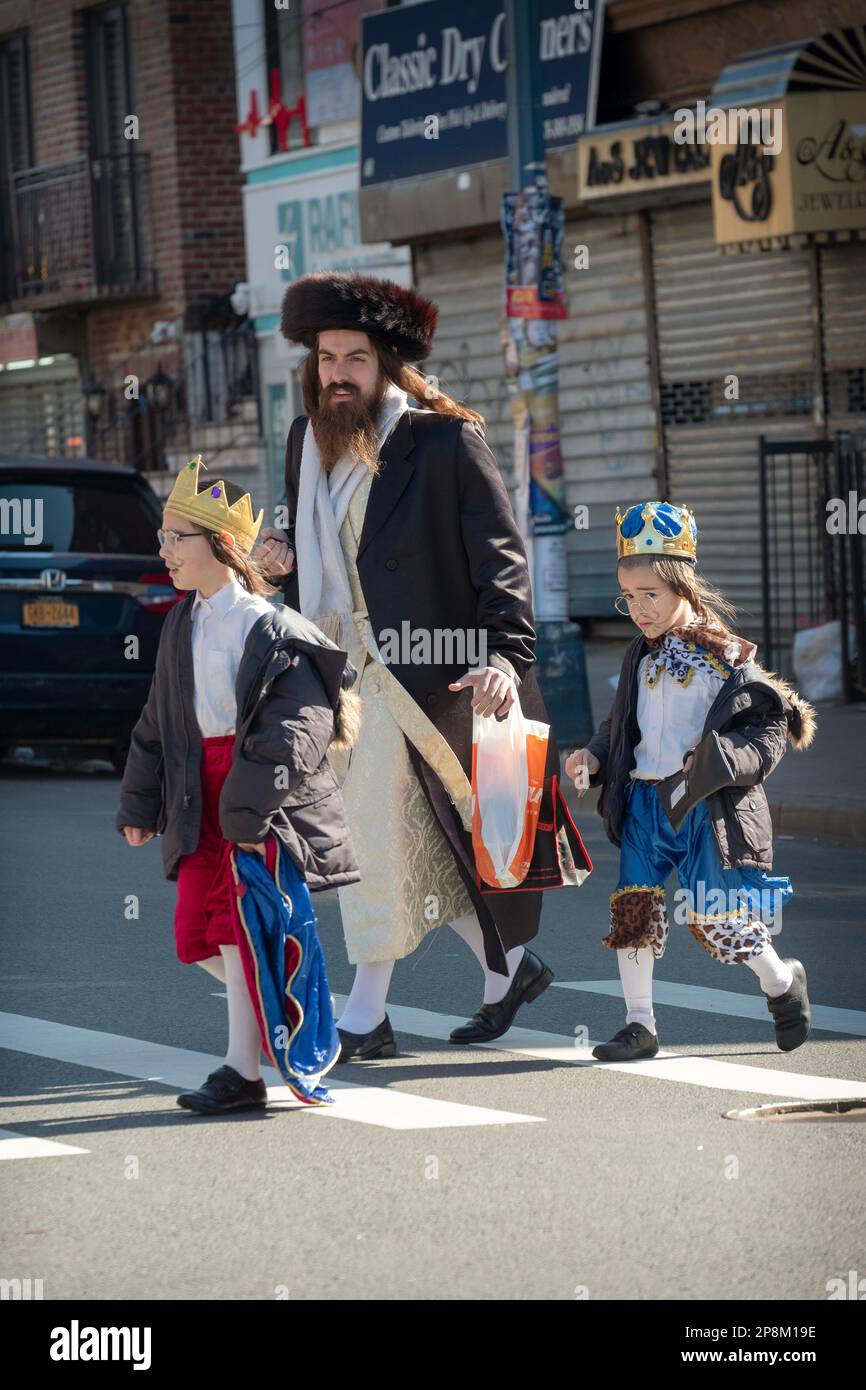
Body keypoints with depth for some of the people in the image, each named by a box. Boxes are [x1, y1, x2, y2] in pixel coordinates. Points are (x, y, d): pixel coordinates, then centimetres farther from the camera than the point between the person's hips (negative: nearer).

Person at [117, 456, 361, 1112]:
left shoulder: (271, 628, -13)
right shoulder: (182, 625, 11)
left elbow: (292, 732, -17)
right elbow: (158, 721, 19)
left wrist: (250, 810, -21)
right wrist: (140, 806, 18)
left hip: (271, 798, -8)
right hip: (202, 792, 8)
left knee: (240, 926, -8)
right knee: (197, 934, 5)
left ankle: (244, 1070, -2)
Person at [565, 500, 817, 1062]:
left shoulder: (726, 657, -8)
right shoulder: (641, 658, 12)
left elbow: (771, 726, -9)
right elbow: (622, 727, 22)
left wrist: (720, 761, -23)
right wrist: (593, 758, 4)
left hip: (707, 807, -6)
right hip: (644, 800, 6)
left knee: (714, 917, -6)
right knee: (632, 906, -2)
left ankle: (782, 981, 22)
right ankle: (640, 1024, 7)